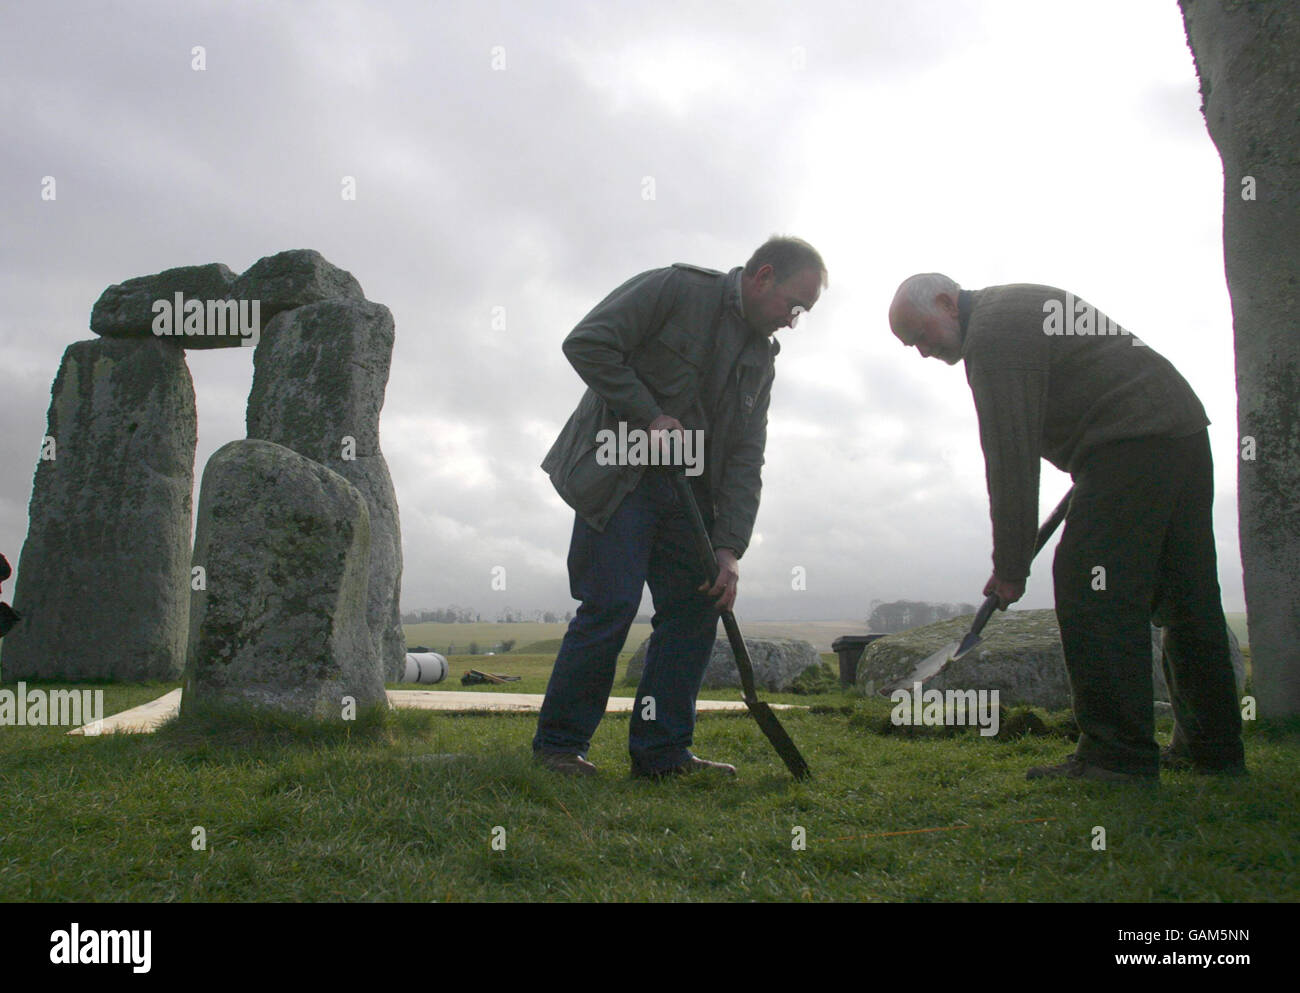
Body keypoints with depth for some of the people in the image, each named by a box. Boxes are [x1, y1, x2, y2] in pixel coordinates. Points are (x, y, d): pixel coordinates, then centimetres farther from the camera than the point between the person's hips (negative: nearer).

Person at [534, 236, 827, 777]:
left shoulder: (762, 357, 13)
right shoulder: (677, 288, -7)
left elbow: (745, 459, 8)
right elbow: (587, 343, -14)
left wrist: (729, 549, -3)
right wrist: (649, 416, -15)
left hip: (688, 484, 7)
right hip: (618, 471, -7)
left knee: (696, 606, 0)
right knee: (610, 605, -12)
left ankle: (662, 751, 9)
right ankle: (559, 743, 3)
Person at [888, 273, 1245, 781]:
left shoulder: (992, 334, -11)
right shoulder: (1014, 304, 21)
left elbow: (1011, 458, -15)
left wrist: (1010, 566, -11)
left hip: (1131, 446, -11)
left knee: (1089, 591, -11)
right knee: (1186, 596, 12)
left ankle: (1118, 753, -9)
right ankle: (1214, 746, 20)